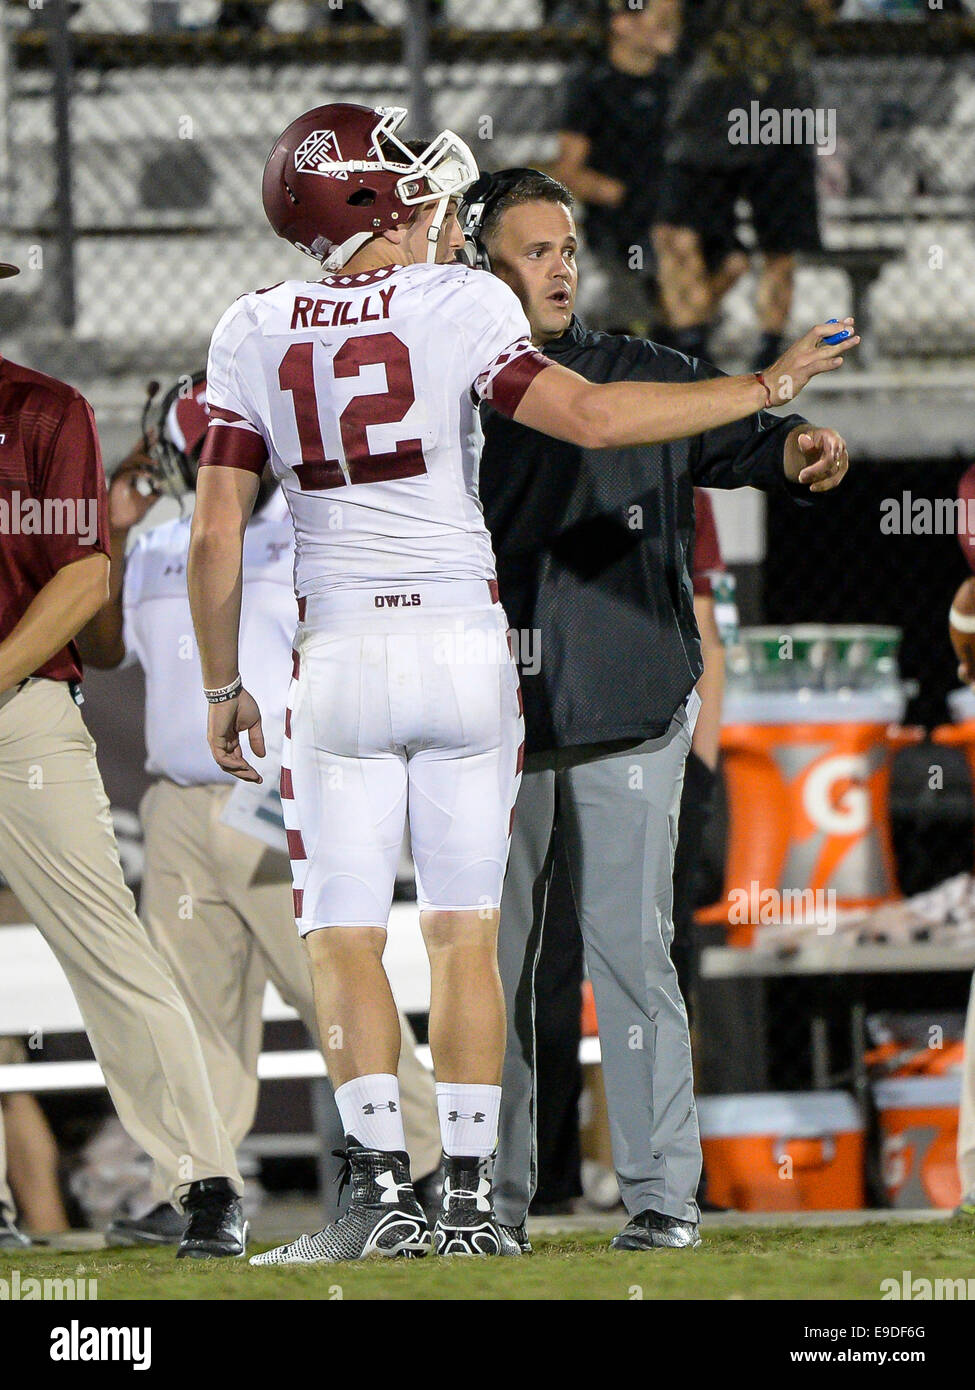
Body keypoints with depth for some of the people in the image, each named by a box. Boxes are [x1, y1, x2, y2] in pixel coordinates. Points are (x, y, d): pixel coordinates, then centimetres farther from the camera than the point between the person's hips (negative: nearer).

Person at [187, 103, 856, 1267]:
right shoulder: (459, 306, -5)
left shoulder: (254, 334, 2)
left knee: (343, 939, 4)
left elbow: (215, 536, 1)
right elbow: (587, 416, -15)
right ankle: (470, 1198, 5)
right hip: (464, 646, 0)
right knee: (464, 934, 7)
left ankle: (383, 1188, -9)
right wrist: (767, 390, -8)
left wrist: (220, 687, 12)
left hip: (341, 652, 0)